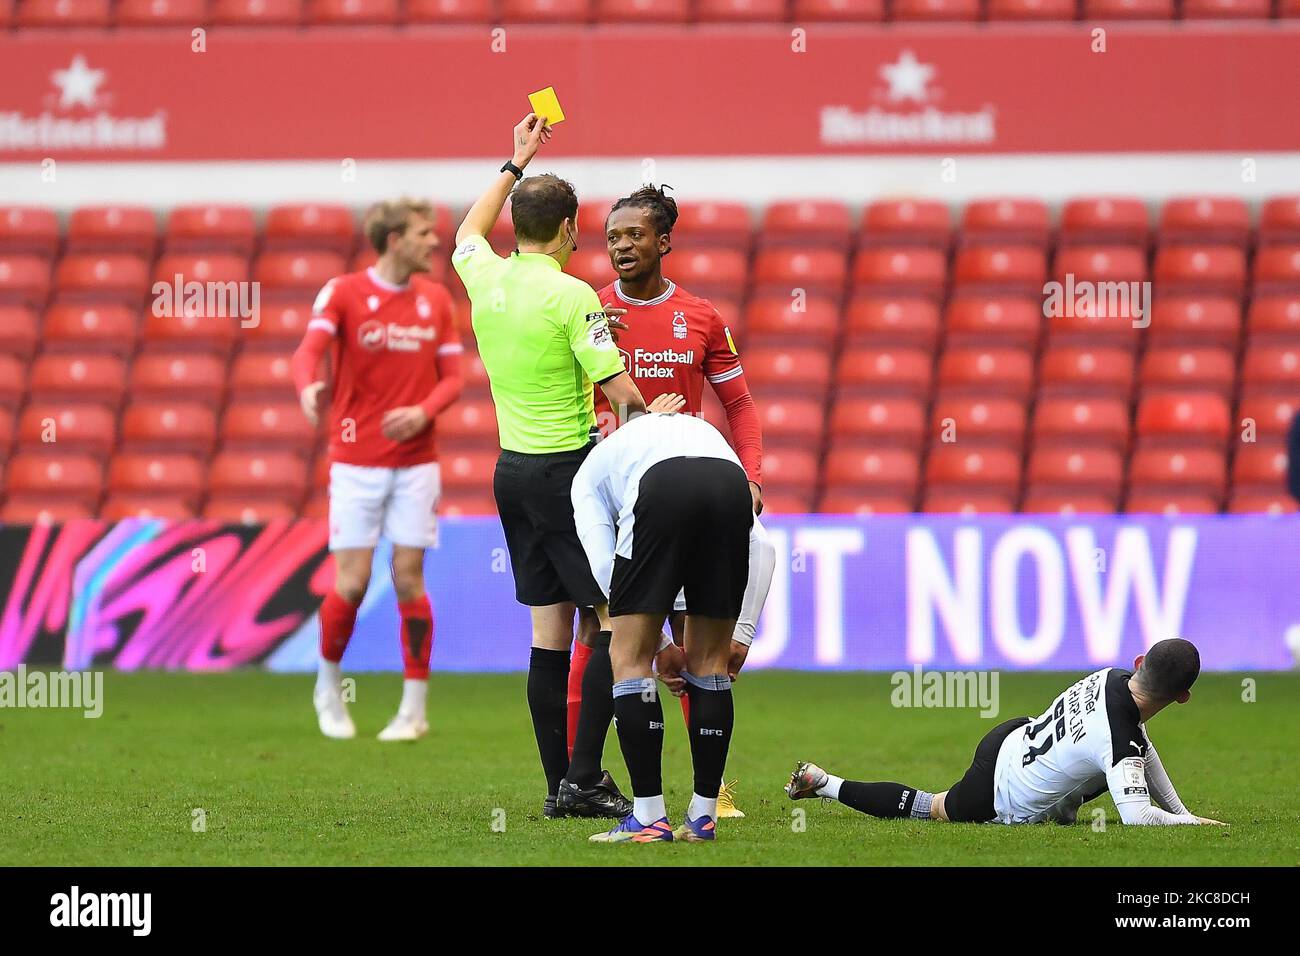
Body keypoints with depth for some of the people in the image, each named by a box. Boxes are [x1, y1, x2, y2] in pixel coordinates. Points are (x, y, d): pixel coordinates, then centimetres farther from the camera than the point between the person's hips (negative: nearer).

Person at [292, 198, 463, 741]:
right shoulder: (343, 293, -5)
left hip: (416, 460, 3)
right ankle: (328, 687, 21)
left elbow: (451, 378, 9)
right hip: (356, 459, -3)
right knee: (352, 583, -4)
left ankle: (414, 710, 5)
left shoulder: (436, 299, 7)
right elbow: (309, 349, -20)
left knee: (409, 578, -1)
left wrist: (424, 411, -12)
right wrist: (308, 386, -43)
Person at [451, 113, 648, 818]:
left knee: (549, 630, 9)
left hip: (513, 469, 8)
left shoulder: (485, 277, 6)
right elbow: (617, 388, -16)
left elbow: (468, 233, 31)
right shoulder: (570, 295, -14)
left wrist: (516, 163, 37)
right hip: (567, 468, -8)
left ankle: (560, 784, 9)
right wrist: (653, 411, 4)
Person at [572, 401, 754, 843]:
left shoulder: (592, 471, 34)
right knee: (709, 662, 17)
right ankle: (703, 817, 19)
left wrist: (656, 643, 21)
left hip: (664, 491, -4)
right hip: (733, 488, 4)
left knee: (629, 658, 9)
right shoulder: (702, 429, 44)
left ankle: (649, 817, 5)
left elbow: (603, 564, 15)